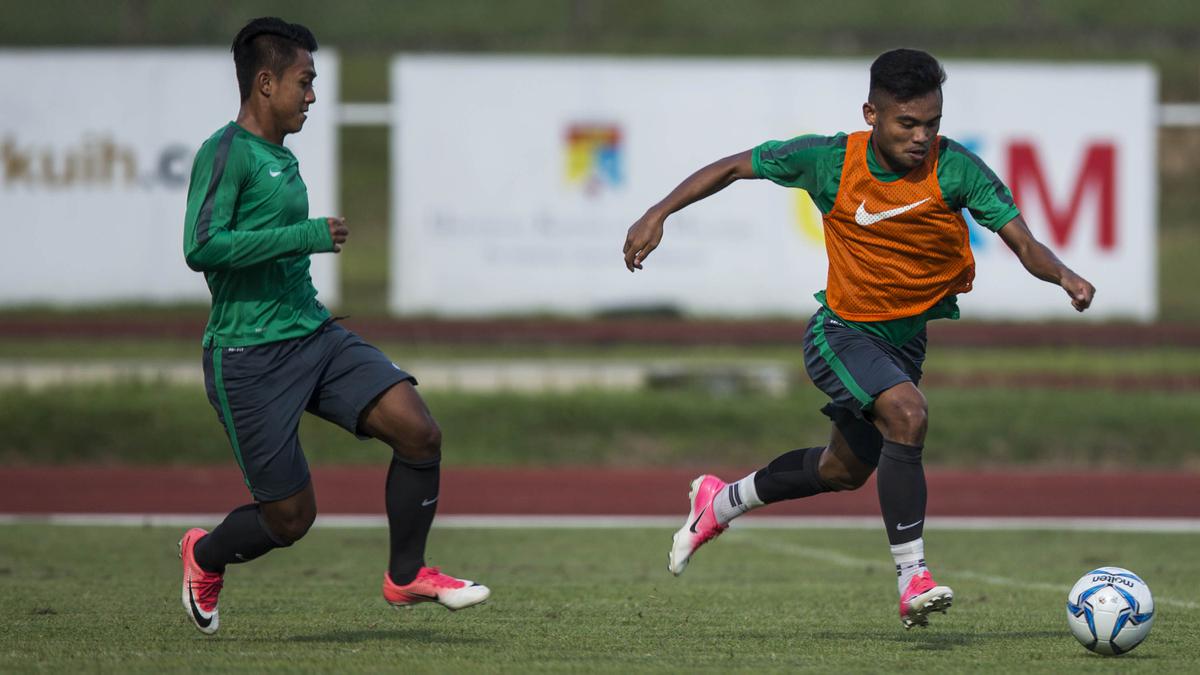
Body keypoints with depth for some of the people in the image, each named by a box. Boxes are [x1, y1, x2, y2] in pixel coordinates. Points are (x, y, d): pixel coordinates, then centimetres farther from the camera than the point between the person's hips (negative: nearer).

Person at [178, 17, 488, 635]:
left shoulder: (282, 159, 15)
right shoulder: (226, 153, -13)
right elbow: (201, 248, -24)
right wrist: (307, 236, -21)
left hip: (315, 337, 8)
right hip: (249, 358, -8)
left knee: (418, 431, -12)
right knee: (290, 518, -1)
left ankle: (406, 576, 4)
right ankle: (205, 557, 31)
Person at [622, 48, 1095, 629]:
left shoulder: (956, 170, -19)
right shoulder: (831, 160, -19)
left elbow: (1020, 239, -23)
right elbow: (736, 166, -5)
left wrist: (1063, 276, -43)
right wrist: (659, 214, -9)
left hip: (907, 338, 4)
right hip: (841, 333, -4)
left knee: (844, 471, 21)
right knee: (907, 413, -31)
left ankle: (720, 503, 47)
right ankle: (912, 580, -30)